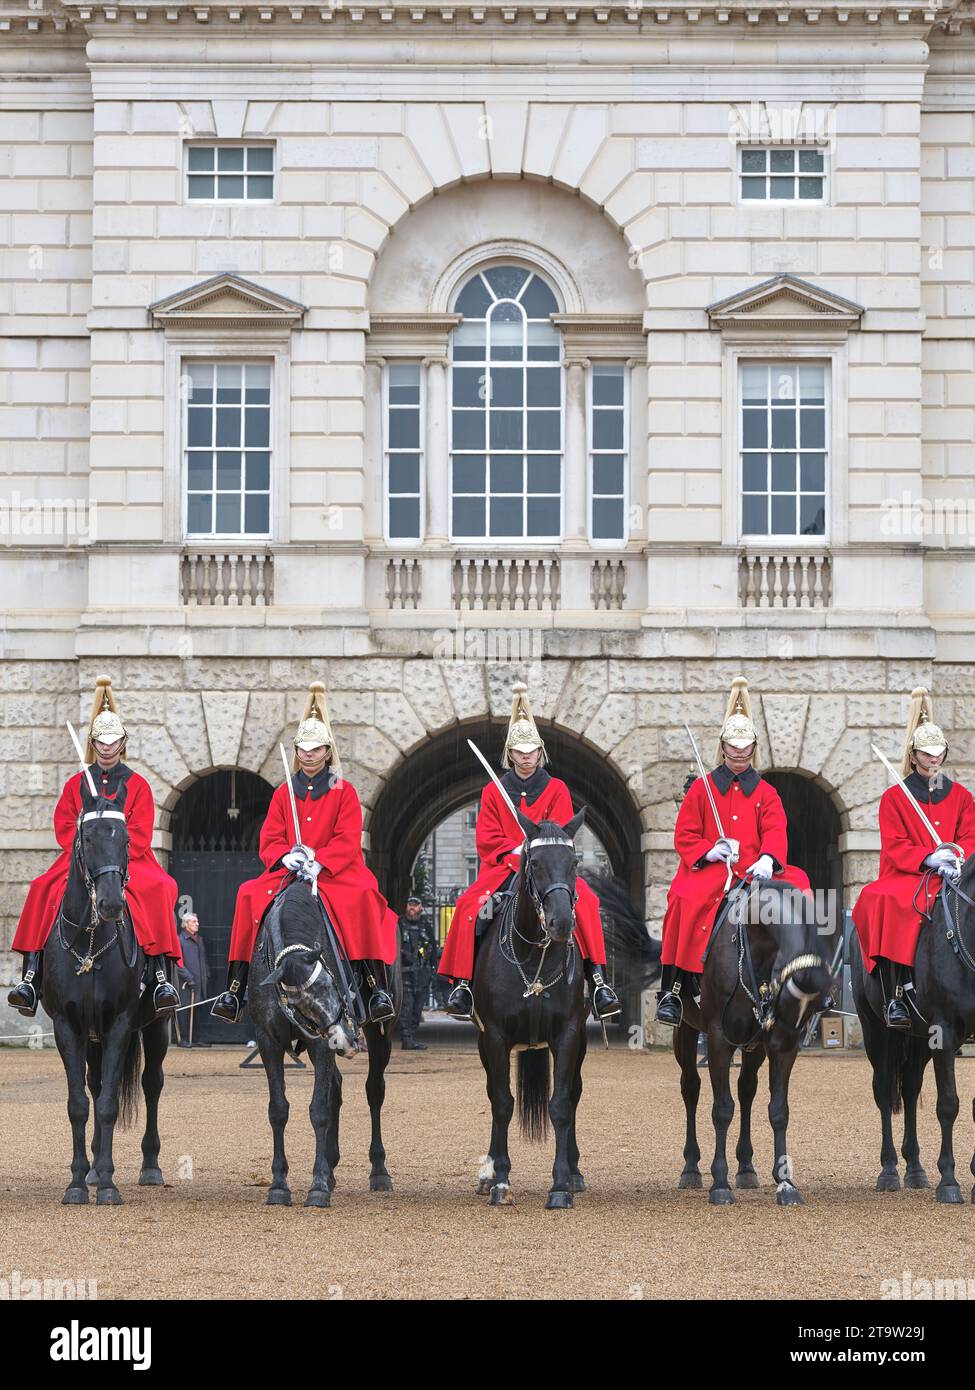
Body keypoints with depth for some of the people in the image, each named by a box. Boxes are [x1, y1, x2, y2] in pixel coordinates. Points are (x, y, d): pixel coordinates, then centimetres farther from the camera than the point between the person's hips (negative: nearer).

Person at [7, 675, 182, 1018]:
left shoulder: (137, 785, 9)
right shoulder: (76, 784, 15)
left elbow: (140, 834, 0)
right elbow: (64, 828, 8)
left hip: (128, 859, -2)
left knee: (158, 889, -33)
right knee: (44, 891, -26)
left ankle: (159, 976, -34)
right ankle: (31, 977, -28)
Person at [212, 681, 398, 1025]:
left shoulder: (343, 791, 5)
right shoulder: (284, 793, 13)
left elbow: (348, 841, -6)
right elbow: (269, 841, 7)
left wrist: (319, 861, -22)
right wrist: (287, 856, -16)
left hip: (335, 871, -3)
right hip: (288, 872, 3)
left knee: (363, 897, -33)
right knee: (249, 895, -22)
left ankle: (378, 986, -33)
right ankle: (235, 987, -18)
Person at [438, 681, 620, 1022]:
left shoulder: (556, 790, 9)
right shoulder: (493, 792, 11)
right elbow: (486, 839, 4)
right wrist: (516, 850, -13)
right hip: (503, 867, 1)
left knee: (584, 899, -30)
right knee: (468, 905, -26)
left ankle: (597, 978, -30)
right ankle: (463, 983, -21)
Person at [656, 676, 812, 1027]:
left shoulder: (765, 793, 16)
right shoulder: (702, 788, 13)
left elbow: (775, 833, 0)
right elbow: (684, 836, 8)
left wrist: (767, 860, -23)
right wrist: (709, 851, -14)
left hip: (755, 870, 2)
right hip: (708, 870, -2)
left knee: (796, 884, -27)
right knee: (686, 900, -34)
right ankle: (671, 989, -31)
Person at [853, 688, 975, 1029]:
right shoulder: (894, 798, 8)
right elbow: (895, 847, -2)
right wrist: (929, 858, -18)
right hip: (907, 877, -3)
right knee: (883, 902, -36)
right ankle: (894, 996, -38)